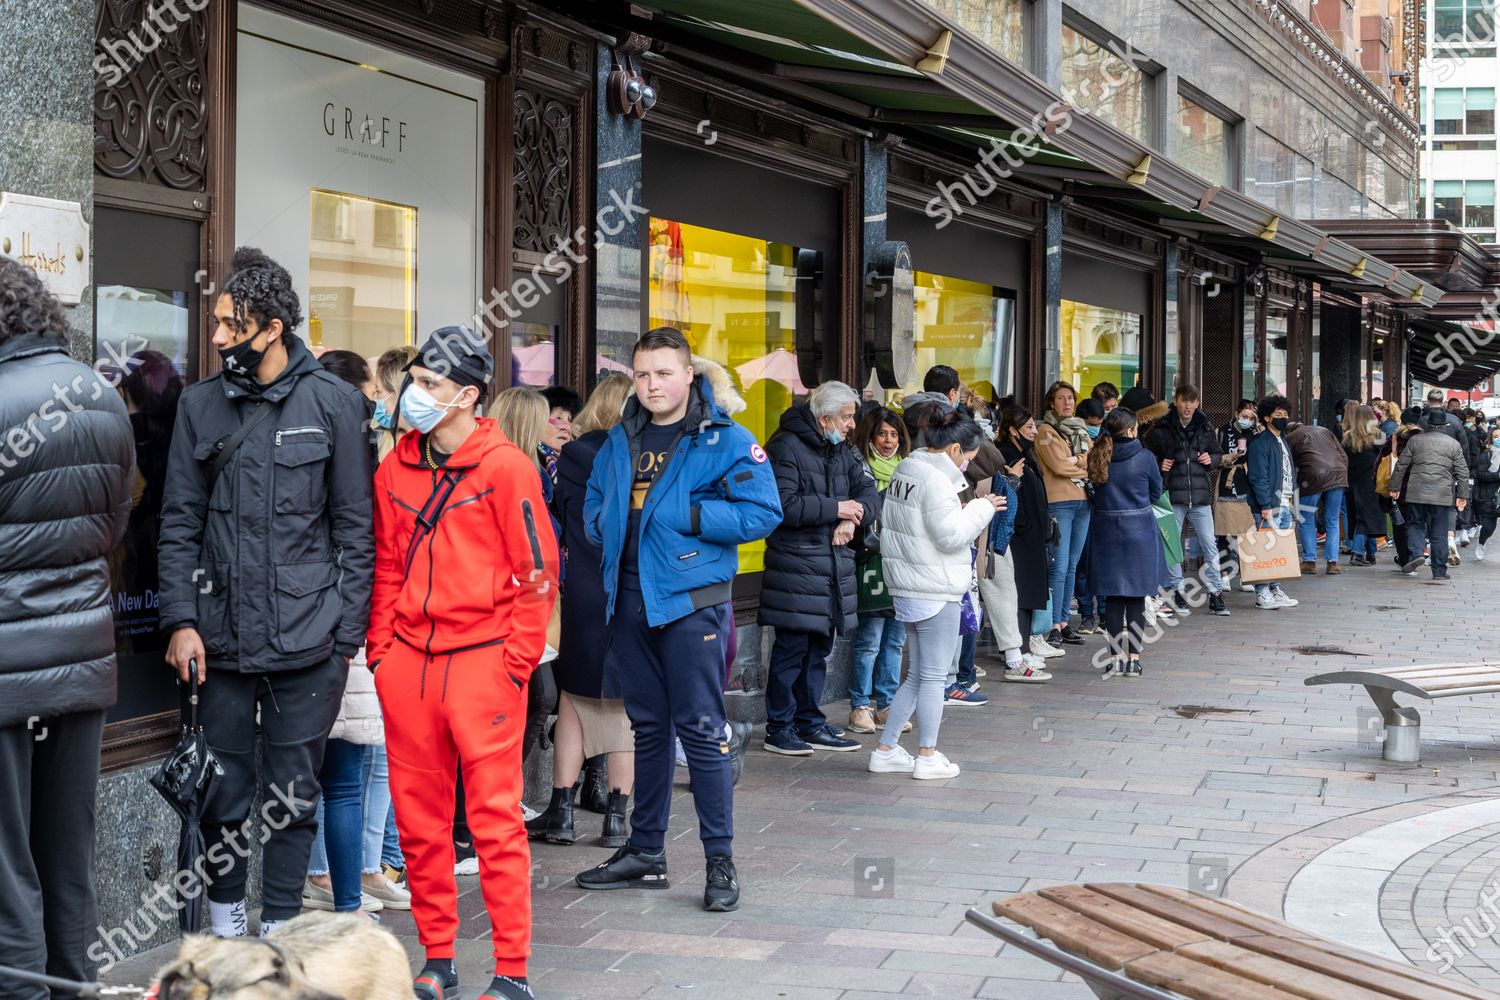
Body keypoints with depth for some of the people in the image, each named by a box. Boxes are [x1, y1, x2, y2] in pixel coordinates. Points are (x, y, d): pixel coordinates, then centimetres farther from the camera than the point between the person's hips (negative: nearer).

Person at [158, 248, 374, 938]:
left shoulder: (332, 403, -1)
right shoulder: (200, 406, 7)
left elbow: (356, 526, 0)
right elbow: (180, 524, 7)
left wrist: (346, 630, -5)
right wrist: (181, 620, -3)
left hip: (307, 641, -2)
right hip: (221, 636, 2)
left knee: (293, 795, 6)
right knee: (225, 792, 7)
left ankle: (279, 927, 18)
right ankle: (226, 921, 24)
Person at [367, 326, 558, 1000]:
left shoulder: (506, 467, -6)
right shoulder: (396, 468, 10)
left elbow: (538, 572, -5)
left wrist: (516, 663, -9)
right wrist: (380, 647, 9)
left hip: (482, 660, -5)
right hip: (407, 662, 5)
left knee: (494, 818, -3)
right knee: (419, 818, 9)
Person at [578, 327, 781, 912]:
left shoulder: (724, 440, -6)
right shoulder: (621, 440, 12)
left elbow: (763, 513, -12)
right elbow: (594, 507, 23)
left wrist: (686, 516, -17)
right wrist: (607, 525, 0)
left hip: (691, 602, -6)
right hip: (630, 599, 6)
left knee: (700, 729, -5)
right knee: (647, 726, 15)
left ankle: (721, 861, 3)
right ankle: (645, 851, 24)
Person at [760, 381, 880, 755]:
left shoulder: (842, 450, 15)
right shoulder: (786, 447, -10)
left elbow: (869, 490, 9)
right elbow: (783, 505, -19)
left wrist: (853, 518, -11)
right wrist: (835, 508, -15)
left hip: (833, 564, 8)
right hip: (795, 565, -8)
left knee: (819, 648, 12)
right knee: (791, 648, -4)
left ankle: (810, 723, 21)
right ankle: (779, 727, 4)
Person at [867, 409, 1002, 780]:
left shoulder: (904, 470, 11)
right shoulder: (936, 479, -18)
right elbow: (950, 535, -20)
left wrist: (960, 512, 12)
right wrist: (981, 509, -7)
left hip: (907, 588, 9)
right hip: (935, 590, -9)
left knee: (918, 675, 16)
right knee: (933, 676, 1)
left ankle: (886, 750, 17)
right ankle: (927, 757, 7)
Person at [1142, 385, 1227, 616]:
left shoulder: (1205, 428, 8)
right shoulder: (1161, 429, -1)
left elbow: (1217, 453, 22)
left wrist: (1211, 460, 0)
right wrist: (1158, 465, -10)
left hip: (1200, 495, 2)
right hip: (1172, 495, -2)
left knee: (1210, 545, 1)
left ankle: (1215, 593, 6)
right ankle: (1176, 591, 15)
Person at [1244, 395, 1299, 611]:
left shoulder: (1283, 441, 19)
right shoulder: (1260, 443, -11)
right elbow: (1258, 477, -17)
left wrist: (1289, 495, 15)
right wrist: (1265, 506, -21)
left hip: (1284, 504, 9)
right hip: (1268, 506, -9)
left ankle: (1275, 589, 20)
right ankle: (1262, 594, -6)